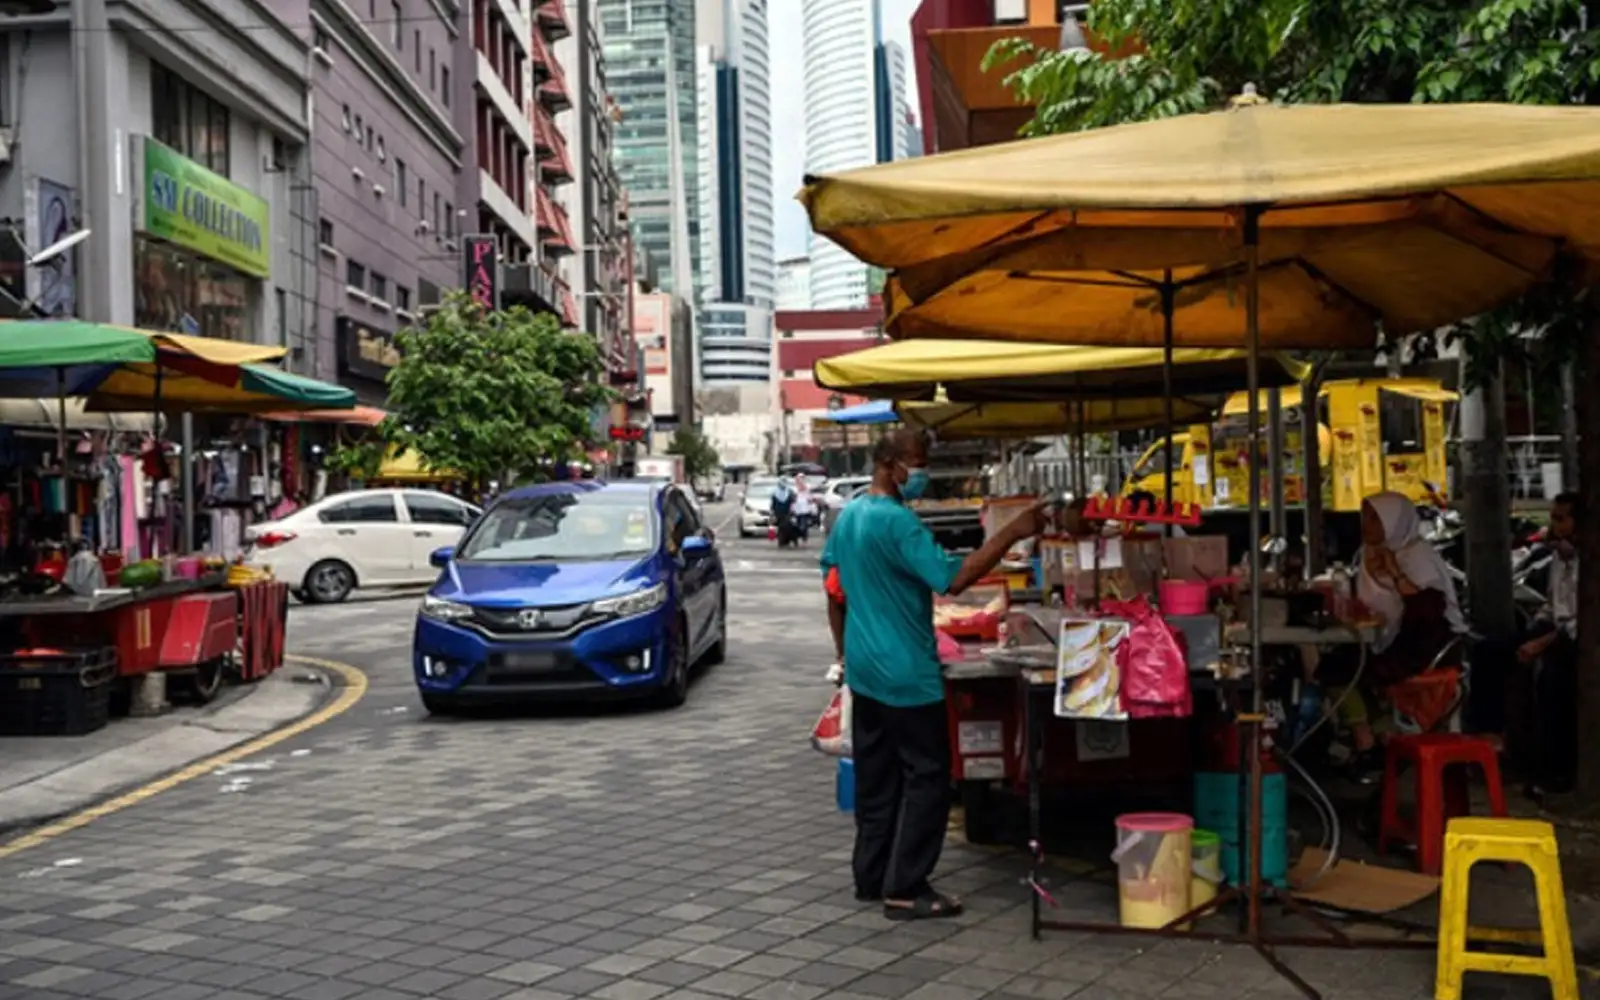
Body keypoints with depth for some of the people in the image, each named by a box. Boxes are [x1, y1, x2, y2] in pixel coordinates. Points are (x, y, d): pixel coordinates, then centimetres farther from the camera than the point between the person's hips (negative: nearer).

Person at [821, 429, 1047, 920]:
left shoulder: (847, 516, 10)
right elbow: (953, 578, -26)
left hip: (864, 670, 9)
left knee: (875, 777, 15)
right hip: (906, 673, -9)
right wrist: (1012, 533, -24)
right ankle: (905, 890, 0)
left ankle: (871, 878, 22)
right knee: (927, 778, -2)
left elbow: (834, 593, 17)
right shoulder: (897, 521, -19)